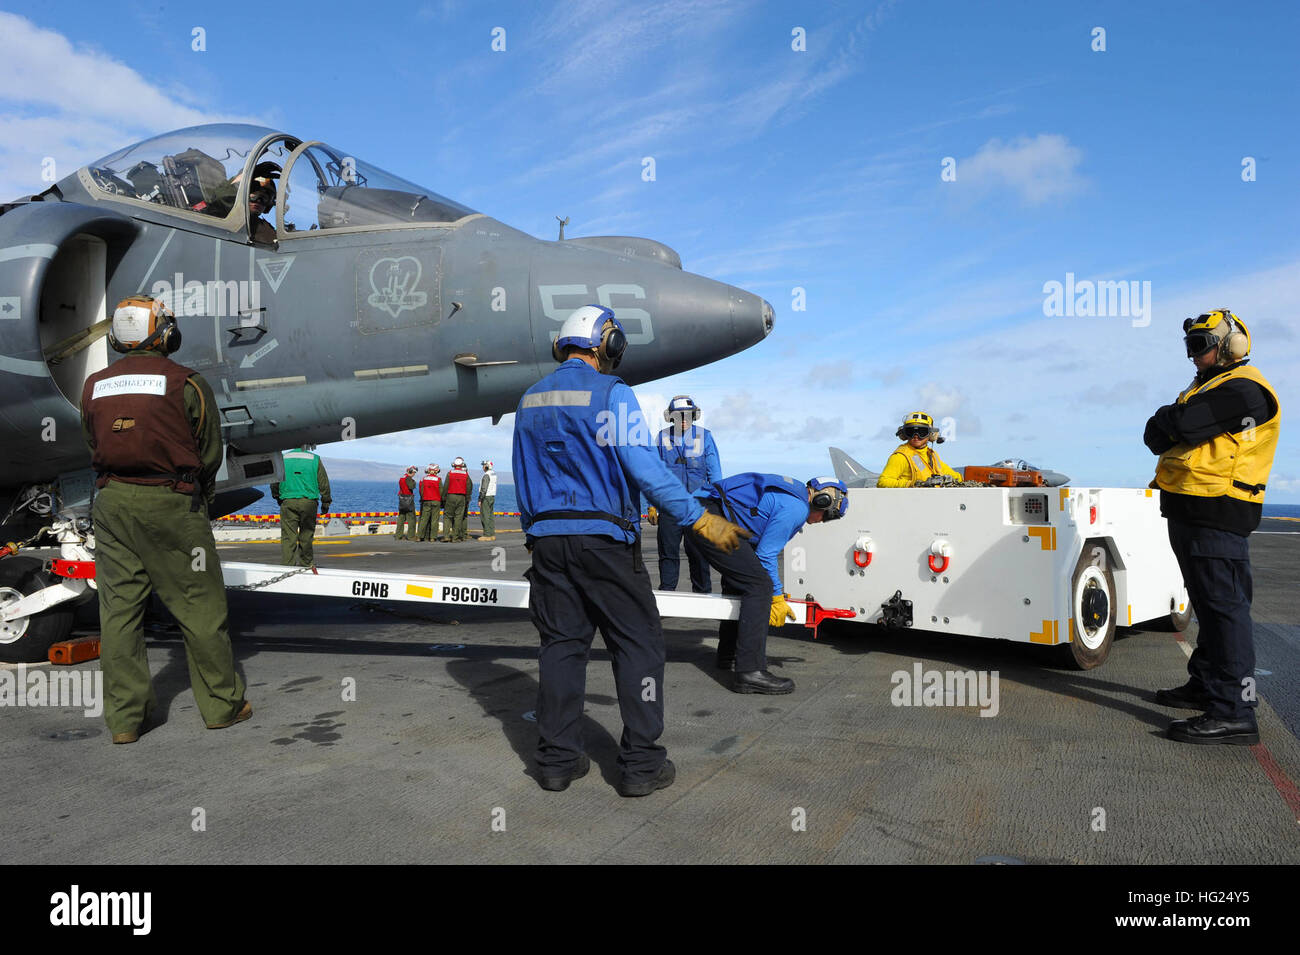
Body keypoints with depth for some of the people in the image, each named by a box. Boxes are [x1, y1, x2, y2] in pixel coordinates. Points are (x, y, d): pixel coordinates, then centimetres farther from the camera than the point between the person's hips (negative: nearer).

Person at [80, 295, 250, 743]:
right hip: (172, 504, -4)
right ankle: (222, 705, 14)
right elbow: (210, 454, -1)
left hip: (111, 503, 5)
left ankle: (124, 717, 15)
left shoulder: (94, 386, 8)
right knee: (200, 606, 5)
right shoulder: (187, 383, -6)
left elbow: (94, 447, 12)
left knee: (119, 608, 9)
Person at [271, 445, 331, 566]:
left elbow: (274, 482, 11)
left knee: (288, 536, 0)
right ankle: (305, 563, 21)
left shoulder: (283, 458, 3)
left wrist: (277, 497, 28)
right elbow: (323, 483, 1)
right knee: (306, 535, 11)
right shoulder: (315, 459, -1)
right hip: (308, 502, 0)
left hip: (287, 502, 1)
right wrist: (326, 502, 11)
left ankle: (287, 564, -5)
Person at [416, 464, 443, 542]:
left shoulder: (424, 479, 1)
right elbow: (441, 491, -3)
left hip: (426, 501, 2)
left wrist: (422, 499, 17)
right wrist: (442, 502, 8)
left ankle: (420, 536, 5)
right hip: (436, 501, -2)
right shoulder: (438, 479, -6)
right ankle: (432, 537, 1)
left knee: (424, 519, 6)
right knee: (434, 520, 2)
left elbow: (421, 490, 5)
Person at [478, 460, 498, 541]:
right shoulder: (494, 474, 11)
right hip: (492, 497, 9)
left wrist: (480, 500, -16)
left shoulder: (486, 475, -16)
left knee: (485, 516, -6)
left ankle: (487, 535, -7)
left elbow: (483, 489, -19)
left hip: (486, 498, -9)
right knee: (491, 516, 11)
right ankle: (492, 534, 12)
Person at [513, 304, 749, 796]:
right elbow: (646, 469, -16)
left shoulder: (531, 400, 13)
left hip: (547, 538, 7)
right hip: (603, 538, -6)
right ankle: (641, 764, 5)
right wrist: (701, 519, -11)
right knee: (638, 643, 3)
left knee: (561, 644, 11)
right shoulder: (610, 394, -9)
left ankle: (557, 760, 15)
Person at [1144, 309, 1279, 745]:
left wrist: (1165, 424, -1)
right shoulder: (1210, 387, 22)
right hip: (1191, 512, 11)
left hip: (1215, 514, -11)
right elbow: (1159, 437, 17)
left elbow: (1179, 424, -23)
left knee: (1223, 606, -12)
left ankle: (1233, 712, -11)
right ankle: (1205, 686, 28)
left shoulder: (1243, 389, -12)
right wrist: (1171, 433, -5)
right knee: (1210, 603, 17)